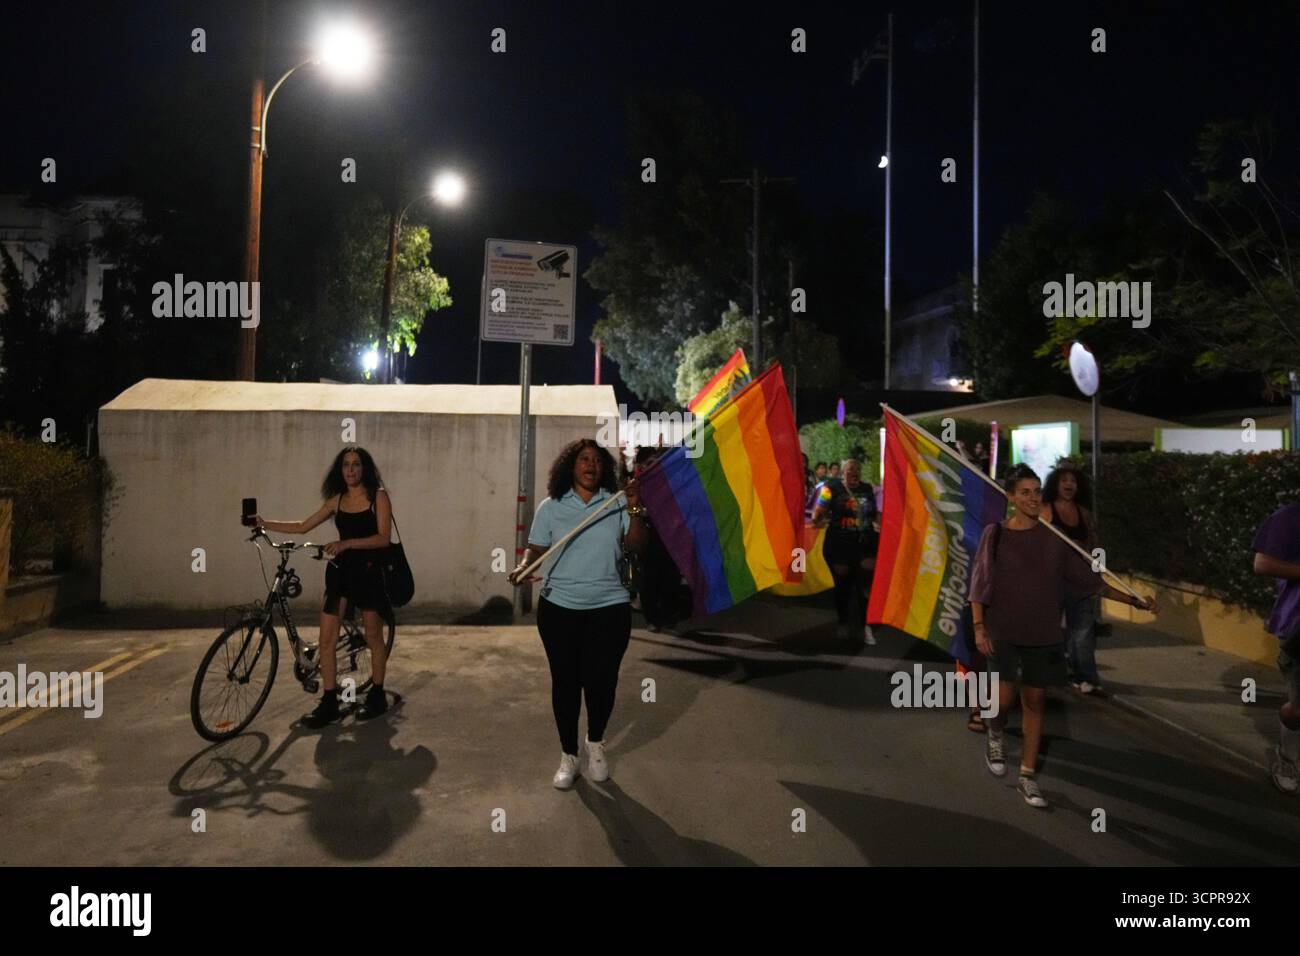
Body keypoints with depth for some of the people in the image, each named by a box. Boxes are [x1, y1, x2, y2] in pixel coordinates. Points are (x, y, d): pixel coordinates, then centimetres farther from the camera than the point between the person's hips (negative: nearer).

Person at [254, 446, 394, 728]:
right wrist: (265, 523, 9)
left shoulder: (378, 496, -5)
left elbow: (383, 538, -14)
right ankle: (328, 703, 9)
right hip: (340, 570, 4)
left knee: (373, 636, 7)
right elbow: (303, 526, 15)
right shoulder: (337, 500, 9)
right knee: (327, 639, -1)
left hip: (368, 570, -4)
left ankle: (377, 696, 23)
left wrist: (346, 543, -24)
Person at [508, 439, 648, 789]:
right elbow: (536, 548, 4)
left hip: (609, 607, 0)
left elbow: (635, 547, -5)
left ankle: (596, 743, 31)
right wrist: (524, 566, -16)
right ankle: (568, 756, 25)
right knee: (565, 680, 6)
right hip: (559, 607, 0)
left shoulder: (617, 504, 3)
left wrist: (635, 510, -17)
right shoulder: (551, 507, 3)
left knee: (601, 679, 2)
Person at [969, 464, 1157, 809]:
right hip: (1003, 632, -3)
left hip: (1043, 634, 3)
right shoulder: (996, 534, -6)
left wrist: (1134, 601, 6)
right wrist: (979, 628, -12)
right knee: (1003, 698, -11)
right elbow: (979, 584, -6)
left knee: (1035, 701, 7)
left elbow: (1088, 580, 9)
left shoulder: (1052, 538, 2)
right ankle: (995, 736, 24)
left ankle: (1028, 776, 19)